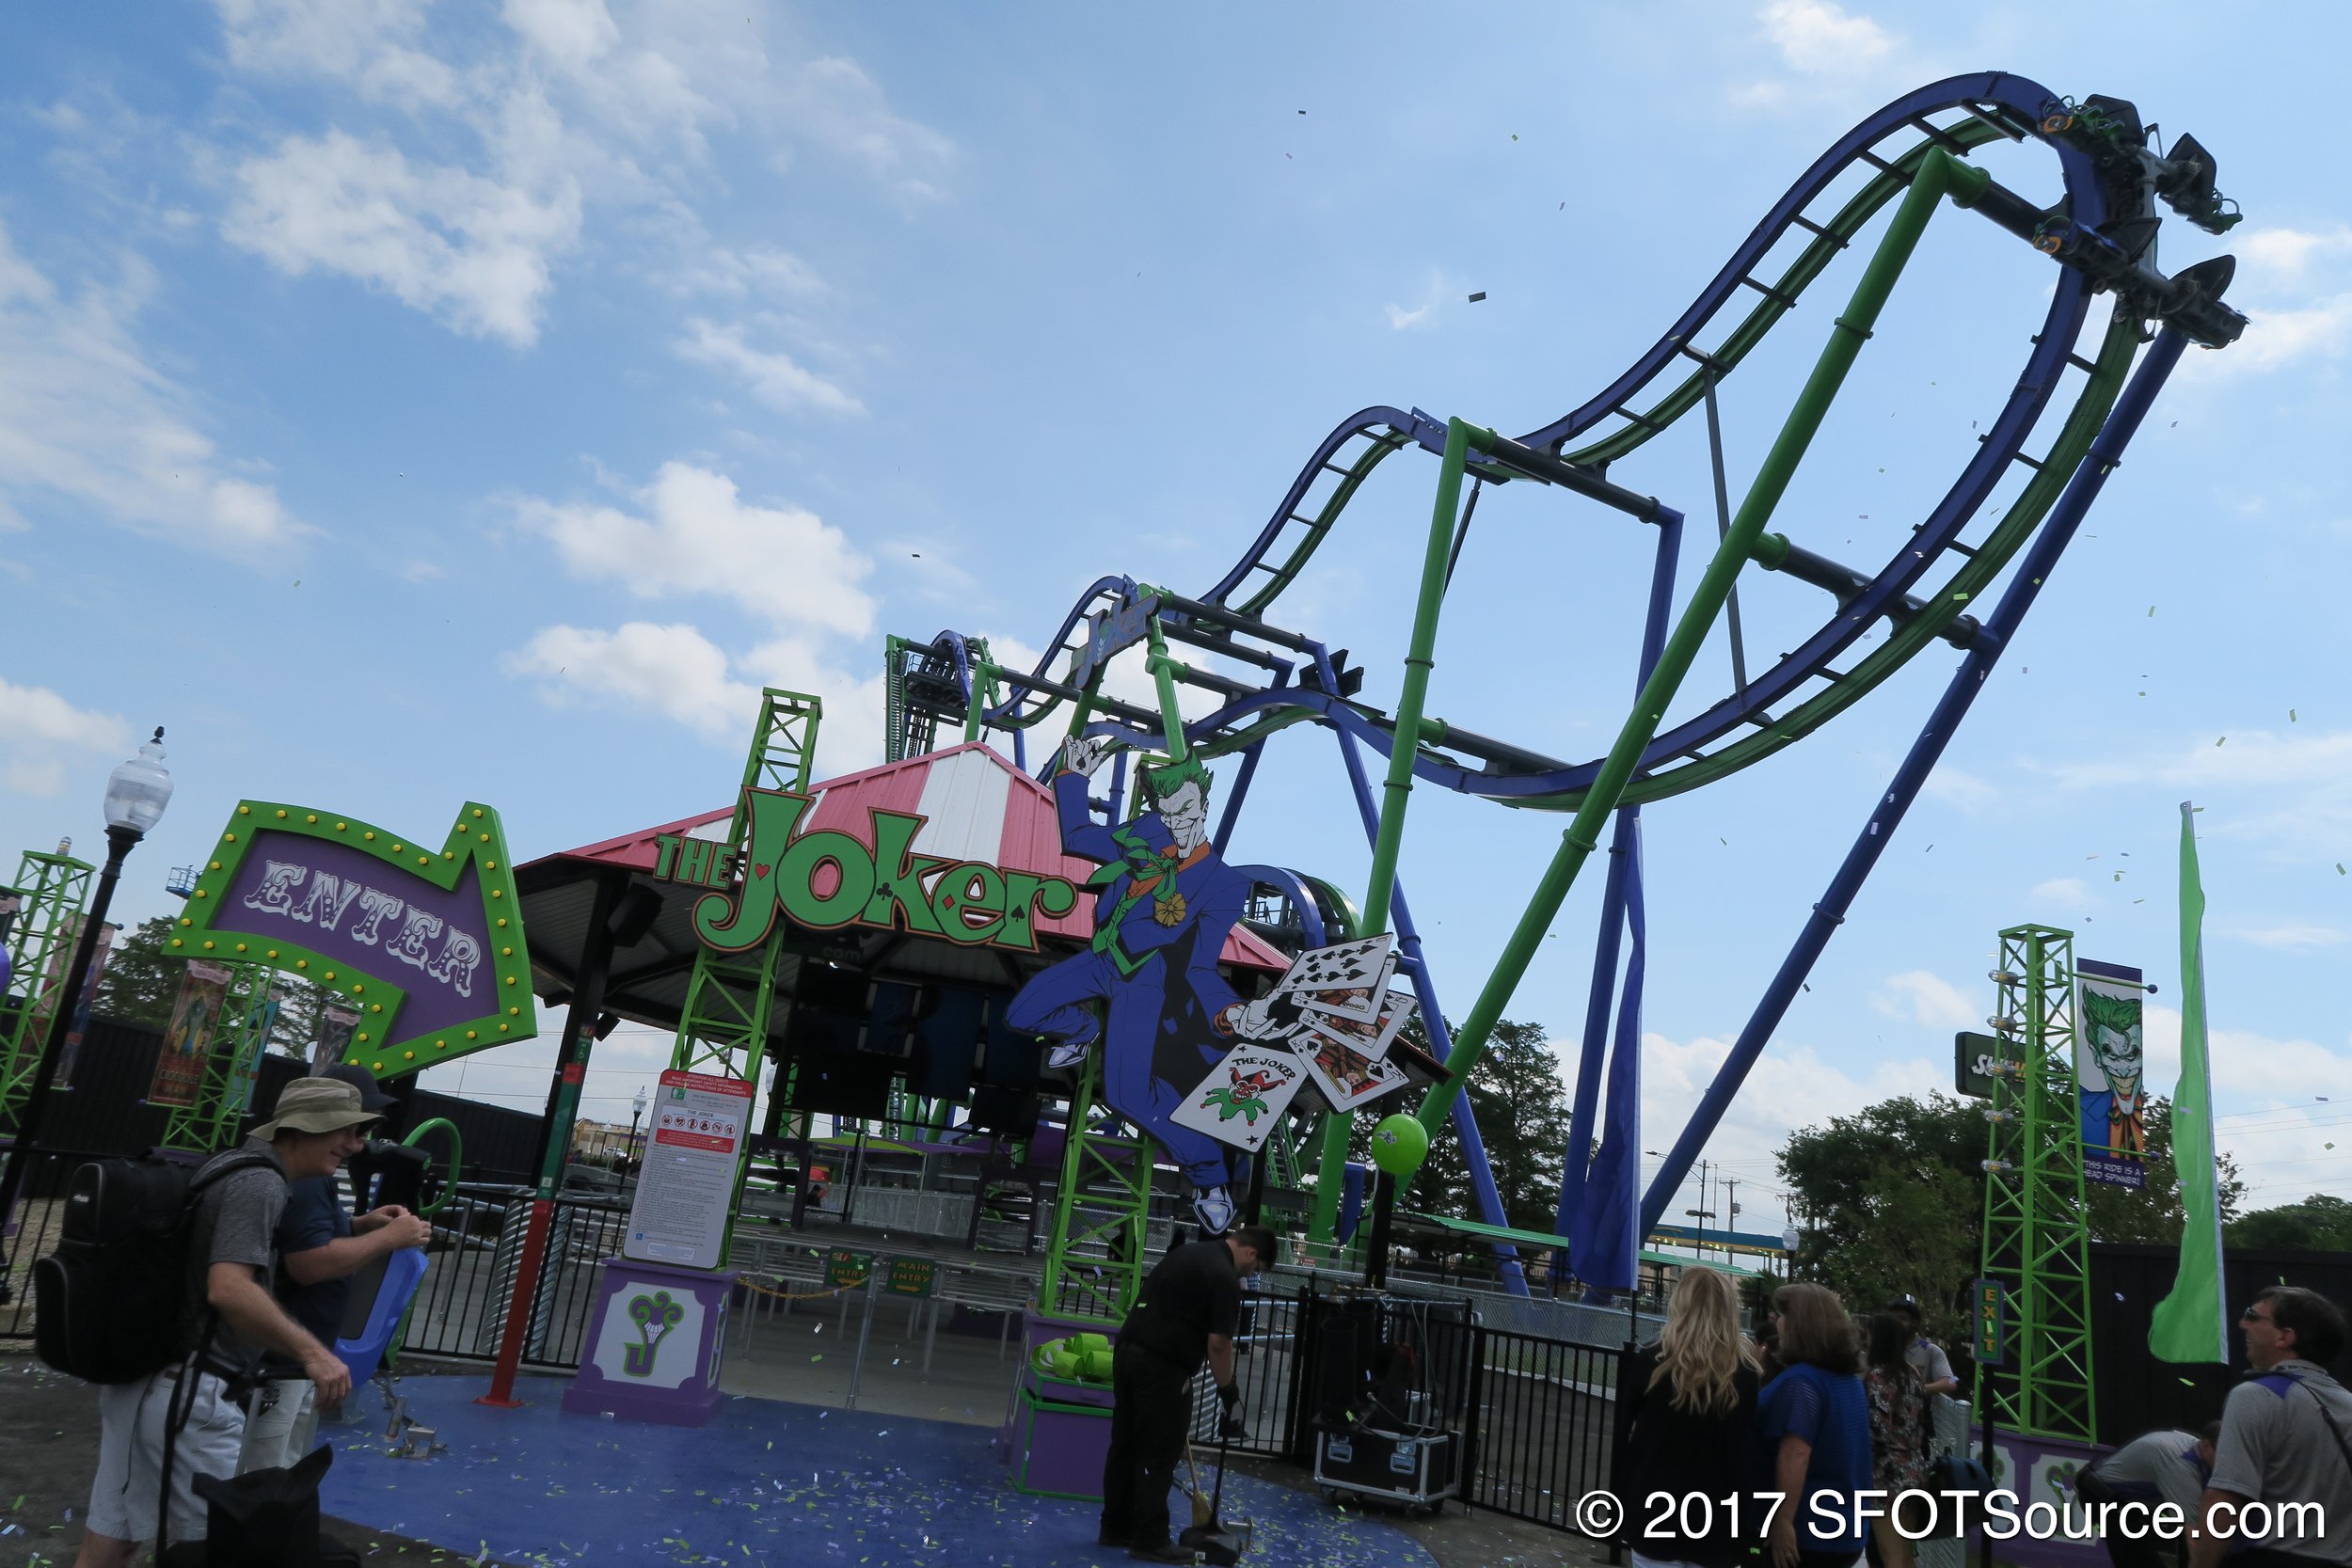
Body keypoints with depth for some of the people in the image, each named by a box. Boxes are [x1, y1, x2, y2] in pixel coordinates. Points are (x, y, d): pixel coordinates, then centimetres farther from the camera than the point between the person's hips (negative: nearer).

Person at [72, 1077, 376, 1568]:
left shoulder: (231, 1164, 13)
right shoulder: (260, 1182, -17)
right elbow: (229, 1290, -28)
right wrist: (311, 1351, -23)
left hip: (138, 1379, 10)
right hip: (189, 1393, -10)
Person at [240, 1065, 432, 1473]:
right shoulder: (303, 1173, -20)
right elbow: (309, 1263, -28)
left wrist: (359, 1225, 11)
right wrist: (389, 1237, -19)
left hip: (296, 1359, 11)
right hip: (277, 1362, -11)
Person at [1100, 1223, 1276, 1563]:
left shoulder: (1187, 1251, 16)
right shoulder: (1225, 1278, -11)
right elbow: (1218, 1343, -13)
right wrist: (1229, 1392, 0)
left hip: (1127, 1351, 9)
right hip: (1161, 1367, -9)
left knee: (1125, 1446, 15)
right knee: (1159, 1456, 1)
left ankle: (1116, 1528, 23)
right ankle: (1150, 1540, 7)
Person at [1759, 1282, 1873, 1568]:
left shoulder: (1801, 1380, -19)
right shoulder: (1850, 1378, 11)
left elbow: (1796, 1454, -26)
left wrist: (1783, 1521, -24)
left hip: (1808, 1532, -9)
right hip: (1845, 1528, 9)